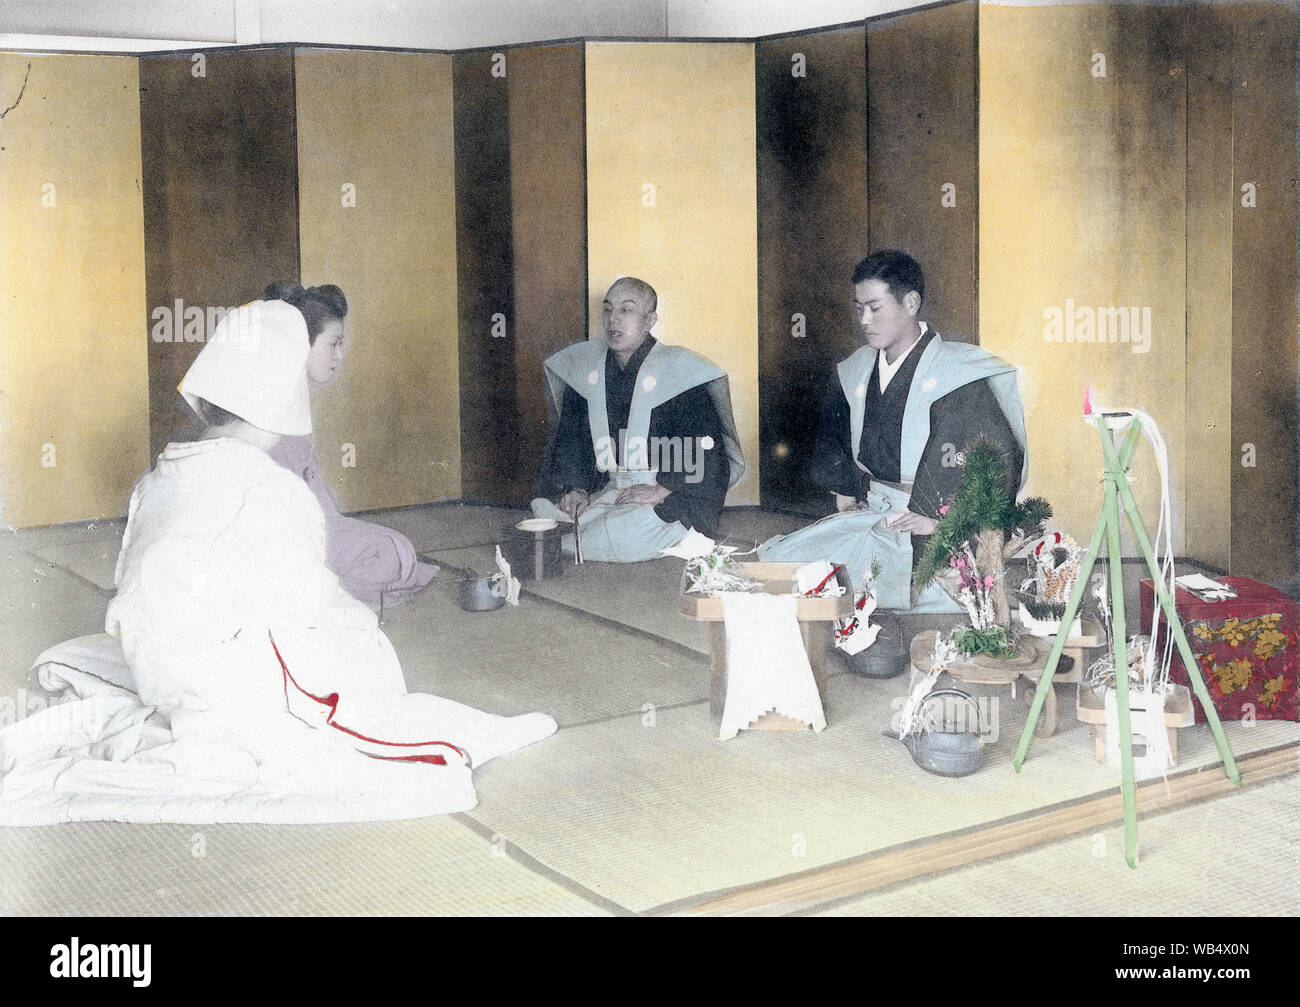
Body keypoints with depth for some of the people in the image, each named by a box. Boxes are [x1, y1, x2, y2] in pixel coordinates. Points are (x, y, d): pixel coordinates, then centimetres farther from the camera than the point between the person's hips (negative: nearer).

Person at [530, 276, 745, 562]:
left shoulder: (679, 369, -8)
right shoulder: (585, 367, 9)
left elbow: (707, 447, -12)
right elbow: (569, 435, 14)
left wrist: (665, 489, -21)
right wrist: (574, 487, -2)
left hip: (673, 502, -5)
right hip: (607, 492, 5)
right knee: (542, 509, -16)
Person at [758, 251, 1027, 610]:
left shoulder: (957, 376, -13)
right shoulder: (854, 372, 8)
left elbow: (1003, 455, -15)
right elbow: (832, 438, 28)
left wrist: (942, 520, -15)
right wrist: (845, 490, 15)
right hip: (871, 514, 7)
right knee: (773, 558, -1)